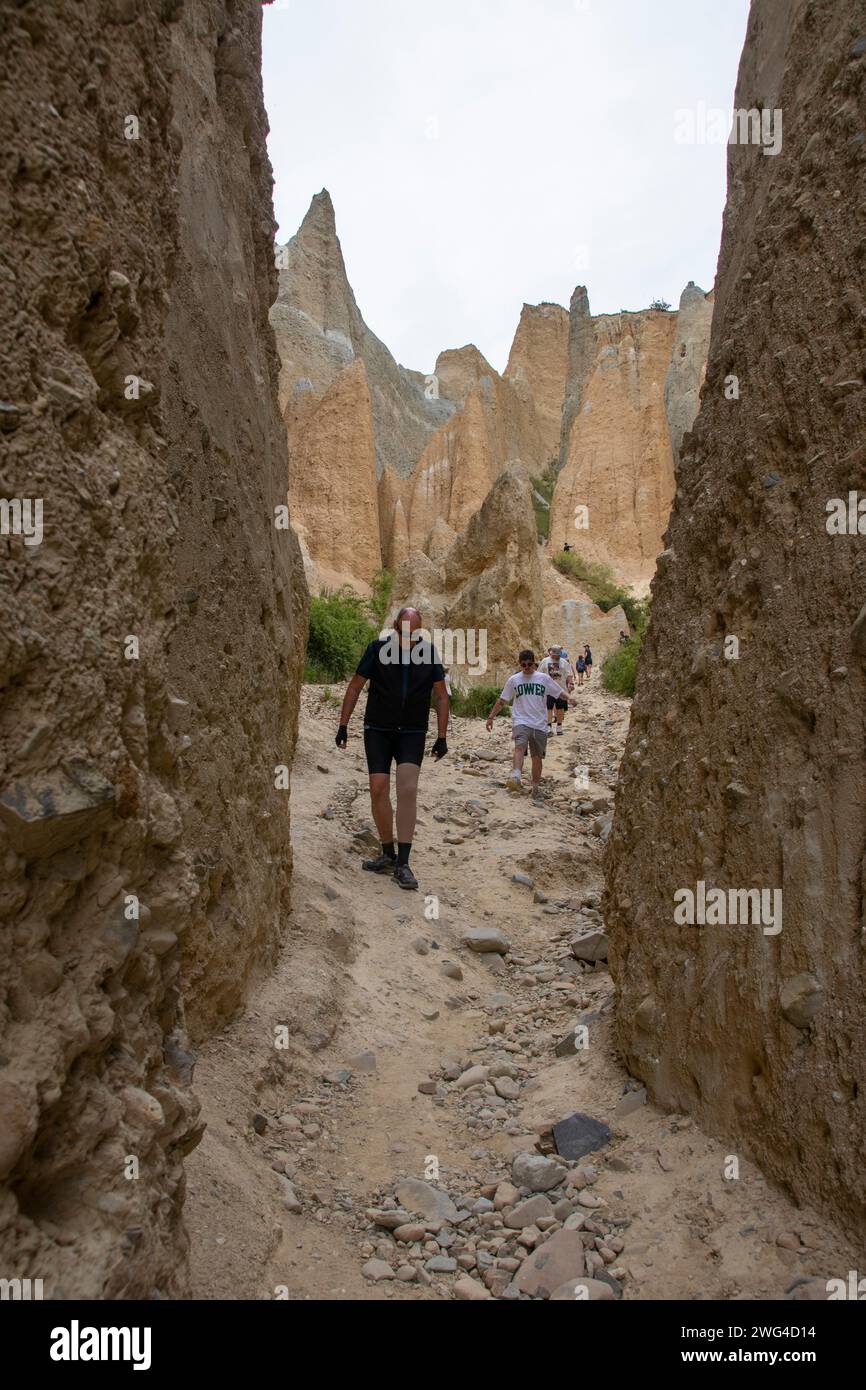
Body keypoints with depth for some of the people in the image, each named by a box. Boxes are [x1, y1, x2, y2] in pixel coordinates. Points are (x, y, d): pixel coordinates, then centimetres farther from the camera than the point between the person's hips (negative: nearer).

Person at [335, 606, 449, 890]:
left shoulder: (428, 651, -4)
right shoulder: (378, 648, -7)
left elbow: (441, 696, 4)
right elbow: (355, 687, 2)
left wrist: (442, 737, 2)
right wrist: (343, 725, 0)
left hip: (412, 733, 0)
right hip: (377, 731, 0)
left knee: (408, 790, -15)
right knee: (379, 789, -6)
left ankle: (402, 863, -11)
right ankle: (388, 855, 11)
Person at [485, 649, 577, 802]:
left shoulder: (544, 678, 7)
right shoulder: (513, 680, 7)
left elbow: (559, 692, 9)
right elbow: (502, 700, 11)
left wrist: (569, 698, -12)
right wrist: (491, 717, 9)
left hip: (540, 724, 2)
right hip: (521, 721, -2)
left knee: (537, 756, 7)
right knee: (520, 746, -28)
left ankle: (536, 787, 21)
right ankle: (516, 777, -47)